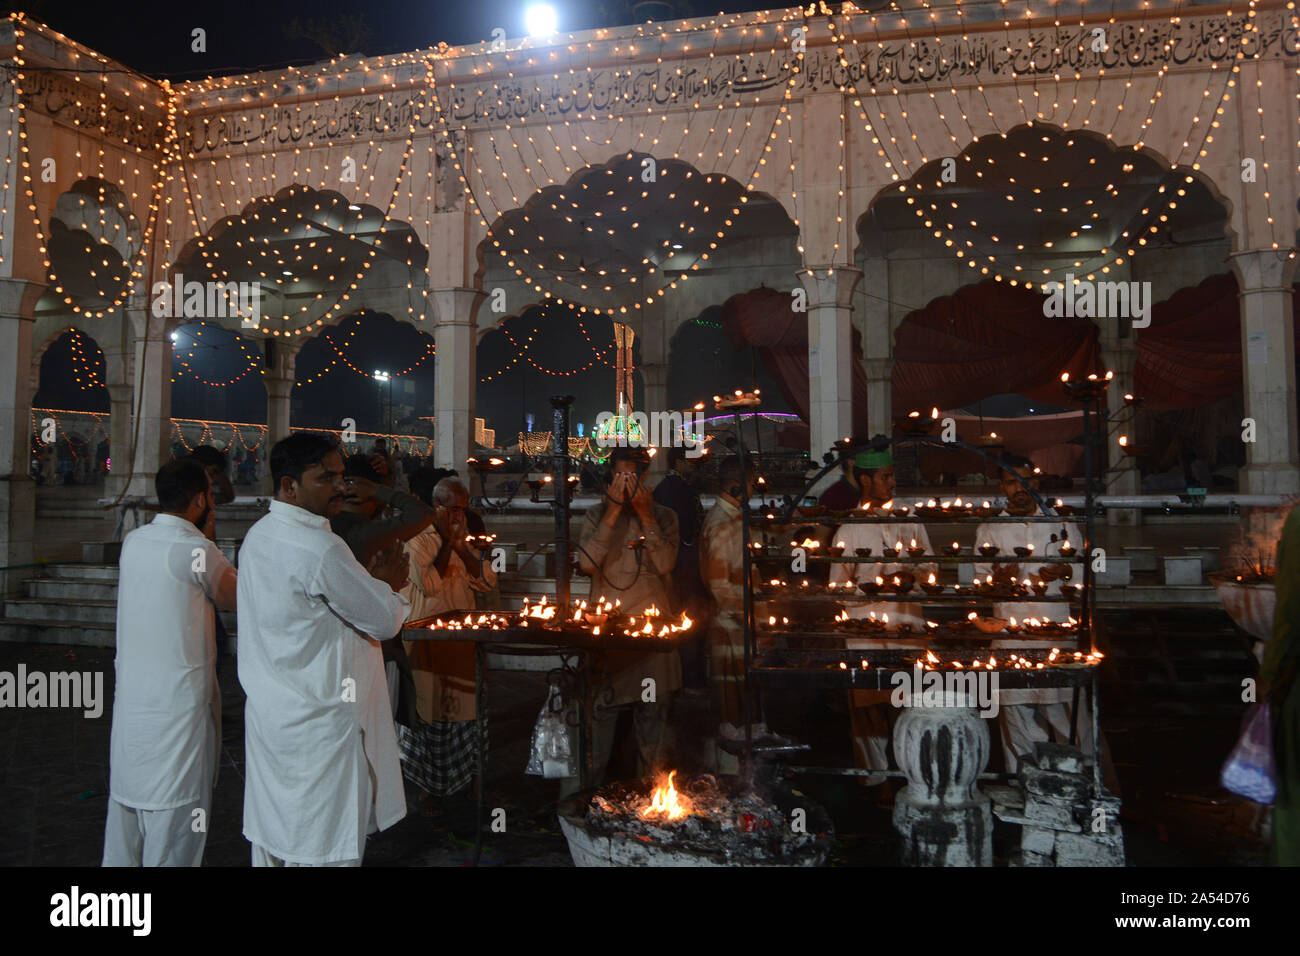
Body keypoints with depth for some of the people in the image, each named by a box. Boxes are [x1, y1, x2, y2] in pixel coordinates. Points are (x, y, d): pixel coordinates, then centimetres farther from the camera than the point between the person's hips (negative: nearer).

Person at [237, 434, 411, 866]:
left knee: (270, 839, 19)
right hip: (318, 725, -9)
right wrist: (388, 583, 6)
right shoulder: (320, 548, -23)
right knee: (322, 849, 3)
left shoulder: (258, 535, 8)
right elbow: (384, 622, -15)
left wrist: (372, 579, 6)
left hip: (269, 714, 10)